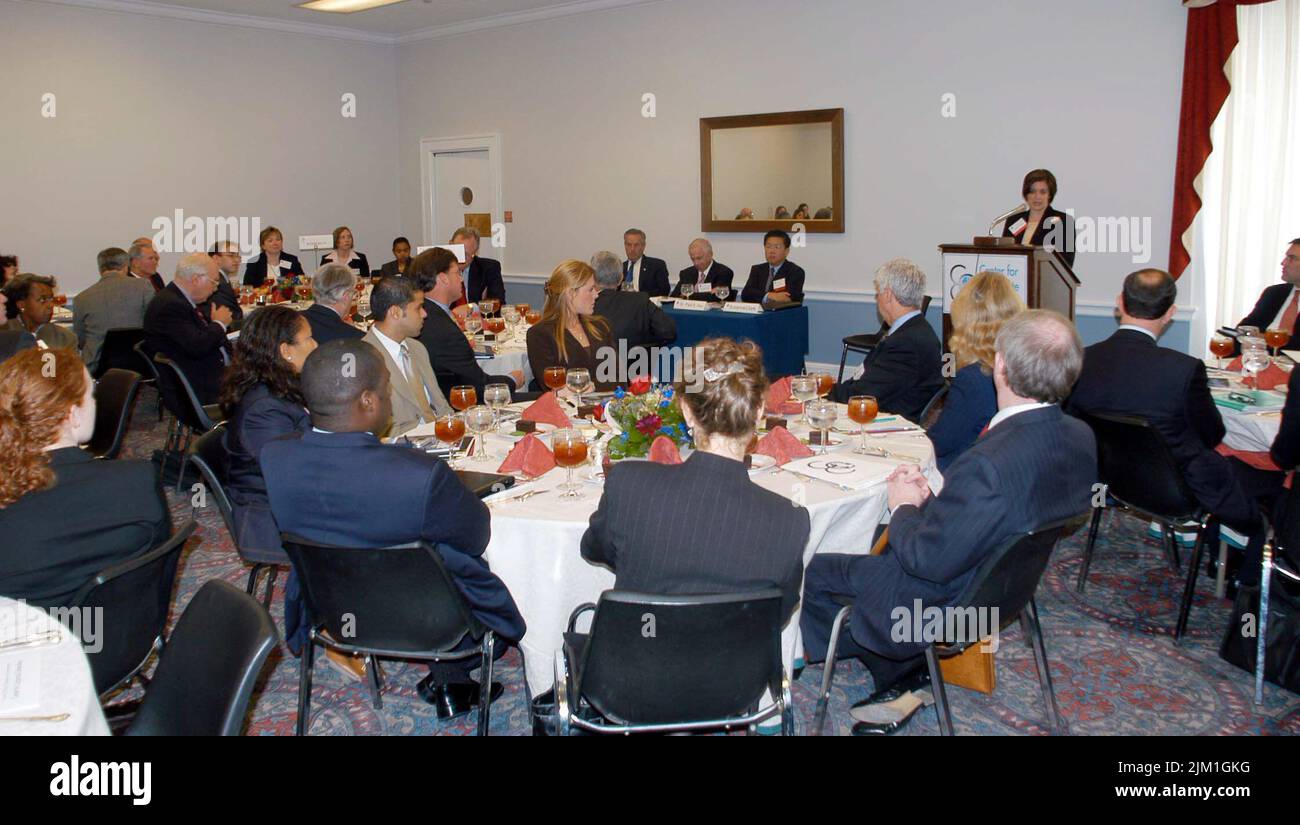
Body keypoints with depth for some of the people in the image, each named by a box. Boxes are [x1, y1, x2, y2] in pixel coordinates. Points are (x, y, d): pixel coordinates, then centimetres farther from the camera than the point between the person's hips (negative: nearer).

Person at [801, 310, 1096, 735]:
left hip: (941, 602, -8)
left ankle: (897, 672, 24)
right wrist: (930, 498, -3)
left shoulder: (989, 465, -37)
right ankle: (903, 672, 26)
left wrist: (905, 507, -8)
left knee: (806, 569, 8)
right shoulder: (1080, 437, -11)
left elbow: (928, 561, -26)